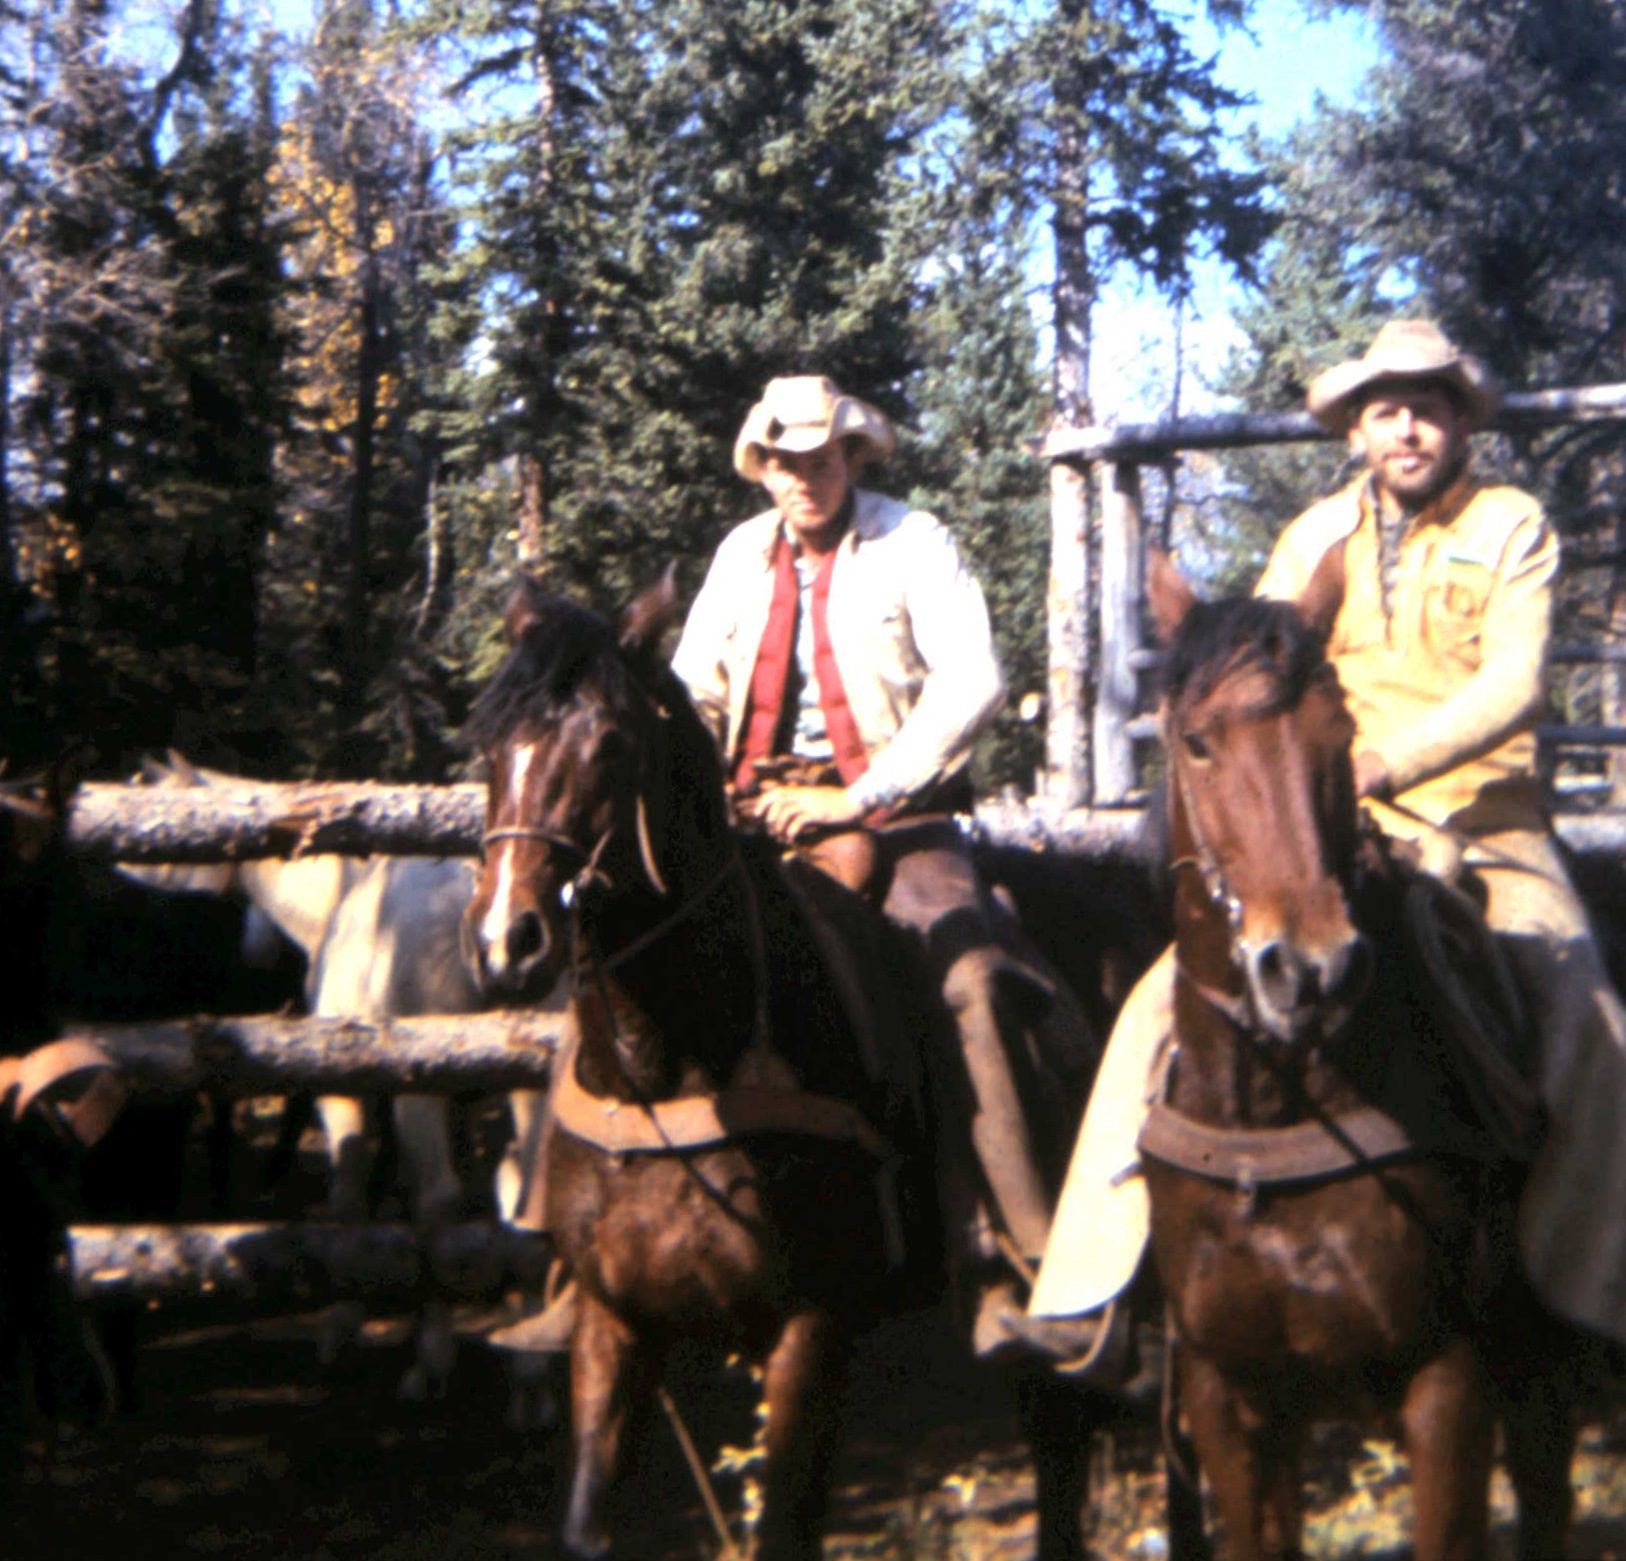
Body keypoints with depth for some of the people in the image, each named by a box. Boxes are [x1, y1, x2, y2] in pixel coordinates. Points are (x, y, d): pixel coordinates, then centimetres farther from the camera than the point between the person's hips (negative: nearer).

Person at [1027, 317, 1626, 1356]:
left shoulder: (1512, 528, 2)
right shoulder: (1319, 536, 13)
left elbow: (1516, 681, -13)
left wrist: (1389, 758, -28)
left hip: (1483, 822, -2)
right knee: (1167, 1005, -14)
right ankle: (1086, 1290, -11)